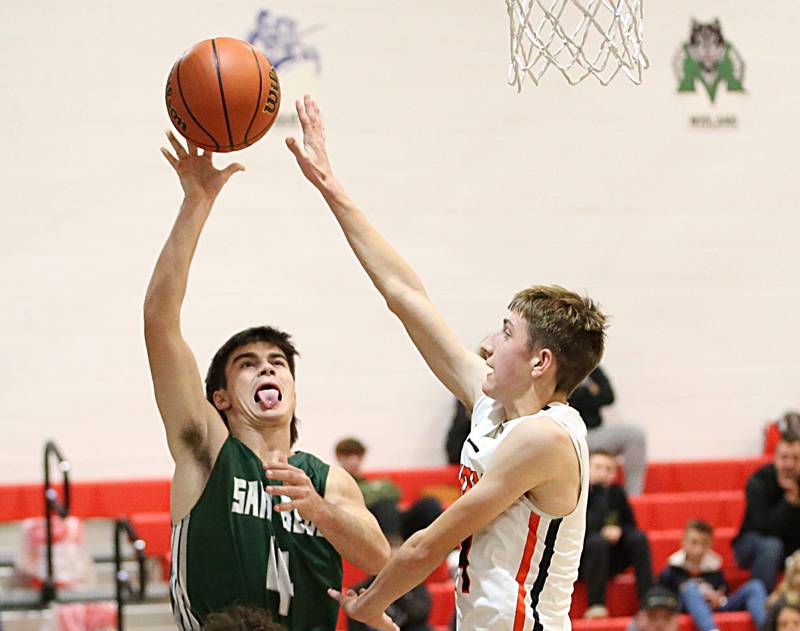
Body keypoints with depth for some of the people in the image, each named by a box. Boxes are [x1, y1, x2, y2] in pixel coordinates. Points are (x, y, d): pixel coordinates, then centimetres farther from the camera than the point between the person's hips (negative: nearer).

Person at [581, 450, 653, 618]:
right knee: (598, 541, -35)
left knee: (638, 538, -19)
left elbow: (630, 524, 7)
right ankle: (596, 605, -33)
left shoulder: (616, 492, 3)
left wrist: (619, 531, -10)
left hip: (611, 559, 5)